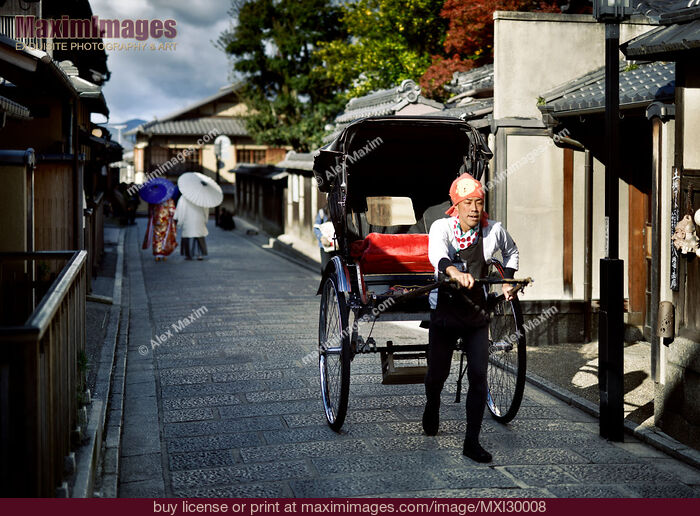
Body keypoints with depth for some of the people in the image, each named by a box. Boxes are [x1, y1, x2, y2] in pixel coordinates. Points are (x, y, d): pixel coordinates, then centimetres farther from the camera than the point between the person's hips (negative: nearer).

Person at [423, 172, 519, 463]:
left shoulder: (493, 231, -5)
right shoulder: (442, 228, -14)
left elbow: (511, 251, 19)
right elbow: (437, 254, -37)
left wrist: (508, 281, 6)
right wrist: (454, 271, -57)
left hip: (476, 315, 2)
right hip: (444, 313, -1)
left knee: (478, 377, -8)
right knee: (437, 374, 12)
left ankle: (472, 443, 0)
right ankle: (432, 408, 47)